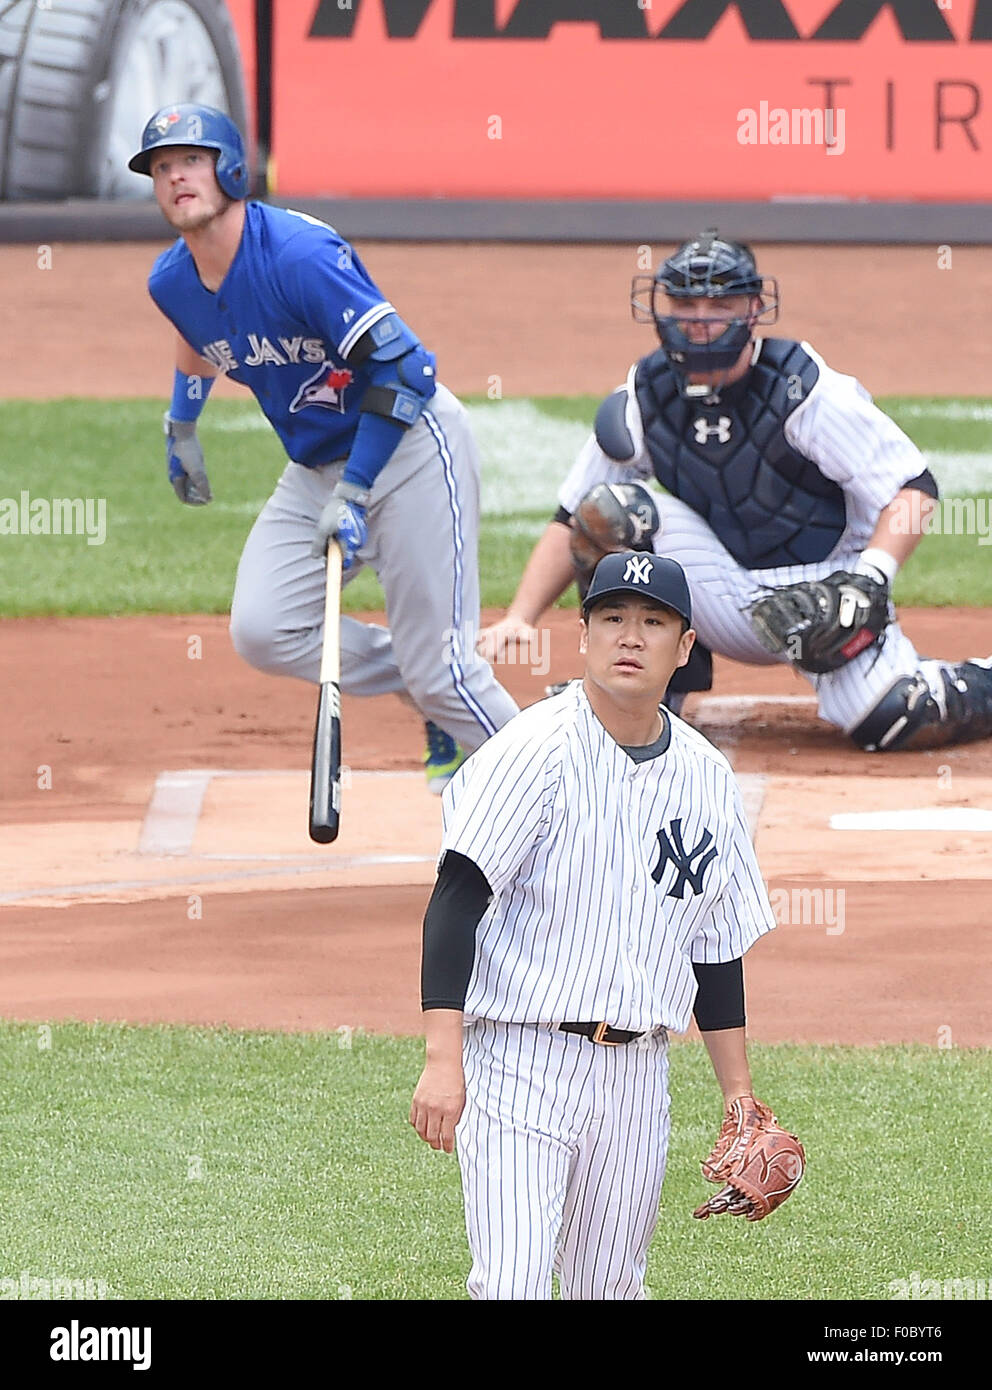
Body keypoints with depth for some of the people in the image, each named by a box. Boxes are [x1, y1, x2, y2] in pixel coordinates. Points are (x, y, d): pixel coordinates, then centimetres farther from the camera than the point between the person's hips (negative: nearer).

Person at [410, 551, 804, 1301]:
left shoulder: (708, 777, 9)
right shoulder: (534, 750, -9)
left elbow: (717, 949, 18)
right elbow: (455, 902, -16)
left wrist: (739, 1092, 14)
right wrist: (443, 1061, -25)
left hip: (637, 1072, 6)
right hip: (520, 1062, -5)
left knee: (611, 1289, 10)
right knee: (512, 1287, -15)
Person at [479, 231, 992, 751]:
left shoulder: (804, 391, -17)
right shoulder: (643, 400, -5)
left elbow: (913, 489, -16)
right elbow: (571, 521, -1)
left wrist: (870, 577, -32)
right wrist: (519, 619, -15)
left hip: (825, 588, -3)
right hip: (726, 607, 3)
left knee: (897, 721, -26)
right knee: (621, 509, -20)